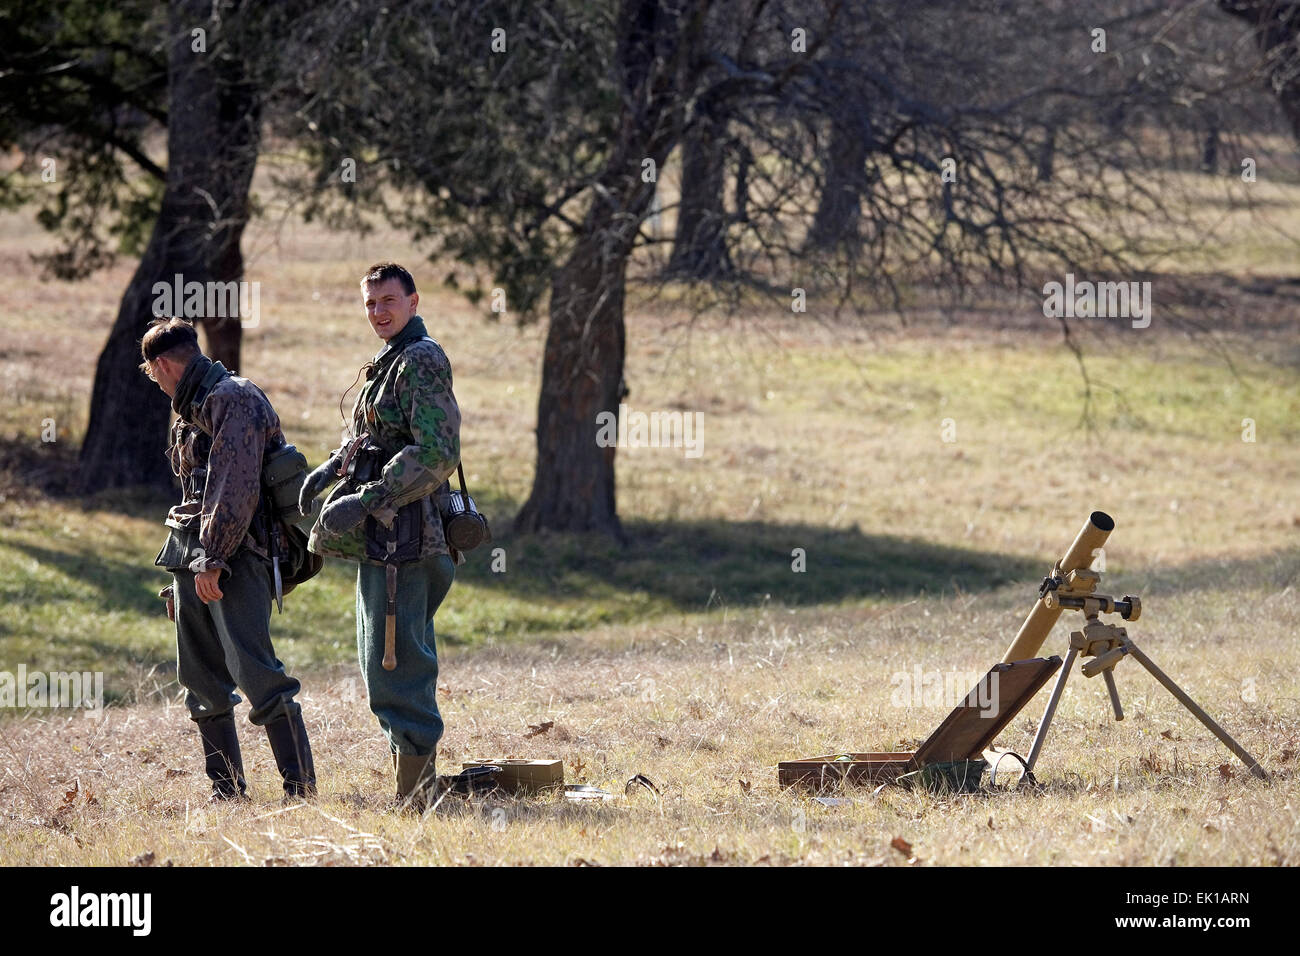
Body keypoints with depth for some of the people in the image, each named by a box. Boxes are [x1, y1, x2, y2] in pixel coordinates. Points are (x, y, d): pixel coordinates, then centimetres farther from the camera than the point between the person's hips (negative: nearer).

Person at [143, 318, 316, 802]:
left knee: (256, 674, -16)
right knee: (203, 684, 8)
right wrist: (179, 578, 24)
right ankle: (227, 791, 12)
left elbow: (237, 485, -18)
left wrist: (213, 559, -21)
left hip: (232, 558, -10)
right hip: (195, 560, 10)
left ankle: (301, 788, -18)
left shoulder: (232, 398, -8)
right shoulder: (192, 409, 22)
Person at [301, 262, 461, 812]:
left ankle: (415, 795, -10)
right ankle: (415, 782, 17)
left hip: (402, 537, -11)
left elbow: (437, 454, -22)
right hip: (382, 540, 11)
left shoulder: (421, 362, -12)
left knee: (394, 666, -11)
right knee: (382, 664, 13)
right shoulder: (389, 363, 20)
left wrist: (364, 500, -24)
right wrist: (327, 472, 17)